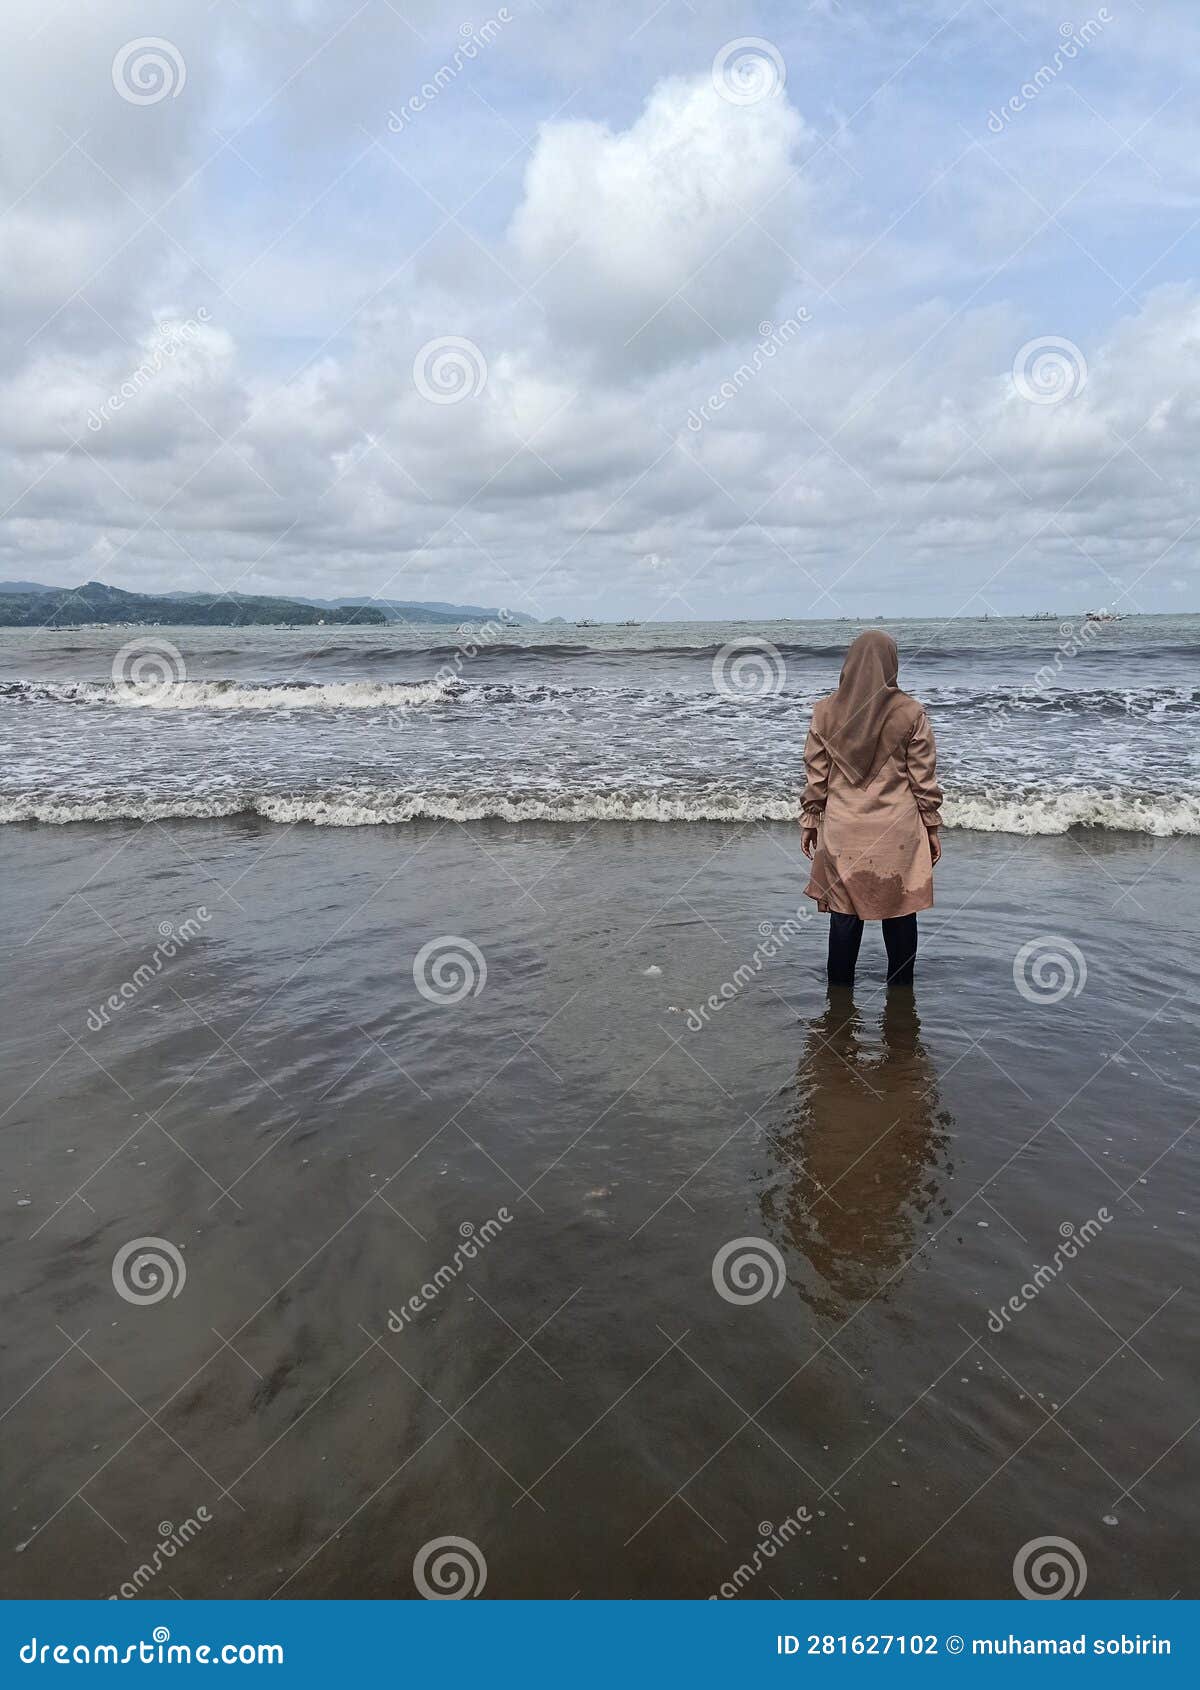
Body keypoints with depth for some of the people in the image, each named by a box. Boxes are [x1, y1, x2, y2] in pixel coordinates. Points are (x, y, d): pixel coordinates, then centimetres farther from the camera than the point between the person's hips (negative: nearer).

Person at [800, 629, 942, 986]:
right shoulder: (910, 713, -6)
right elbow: (924, 777, -2)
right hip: (898, 833, -1)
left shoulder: (825, 711, -3)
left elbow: (815, 775, 1)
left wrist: (809, 821, 11)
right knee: (899, 914, 11)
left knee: (844, 915, 9)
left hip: (842, 831, 1)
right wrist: (932, 827, 7)